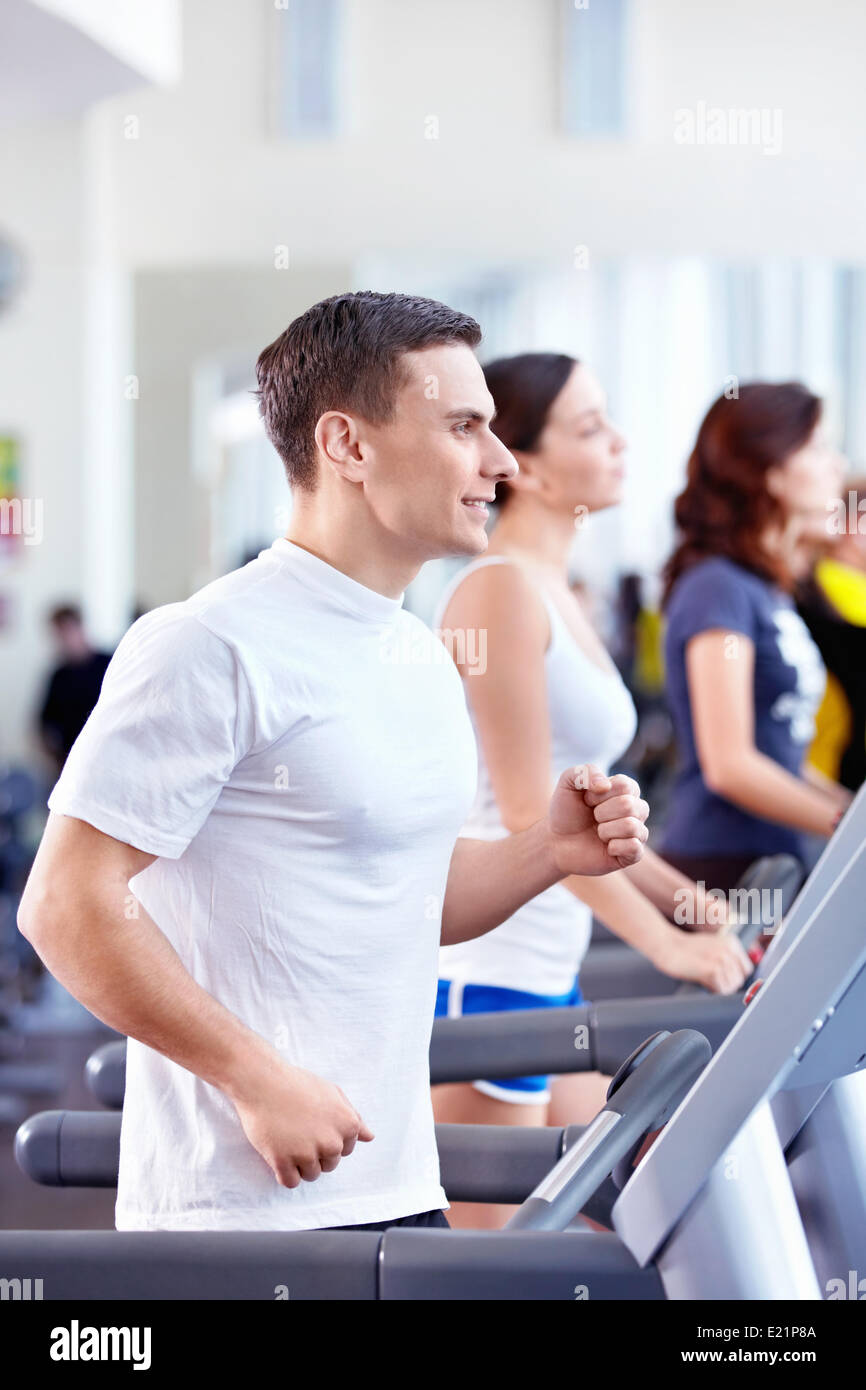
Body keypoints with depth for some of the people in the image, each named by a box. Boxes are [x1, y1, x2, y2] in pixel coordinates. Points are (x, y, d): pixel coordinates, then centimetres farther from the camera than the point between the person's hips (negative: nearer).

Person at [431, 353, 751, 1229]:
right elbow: (530, 812, -19)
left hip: (547, 976, 10)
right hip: (481, 973, -10)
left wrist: (694, 906, 11)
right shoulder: (501, 589, -13)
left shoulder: (556, 596, 15)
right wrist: (664, 942, -21)